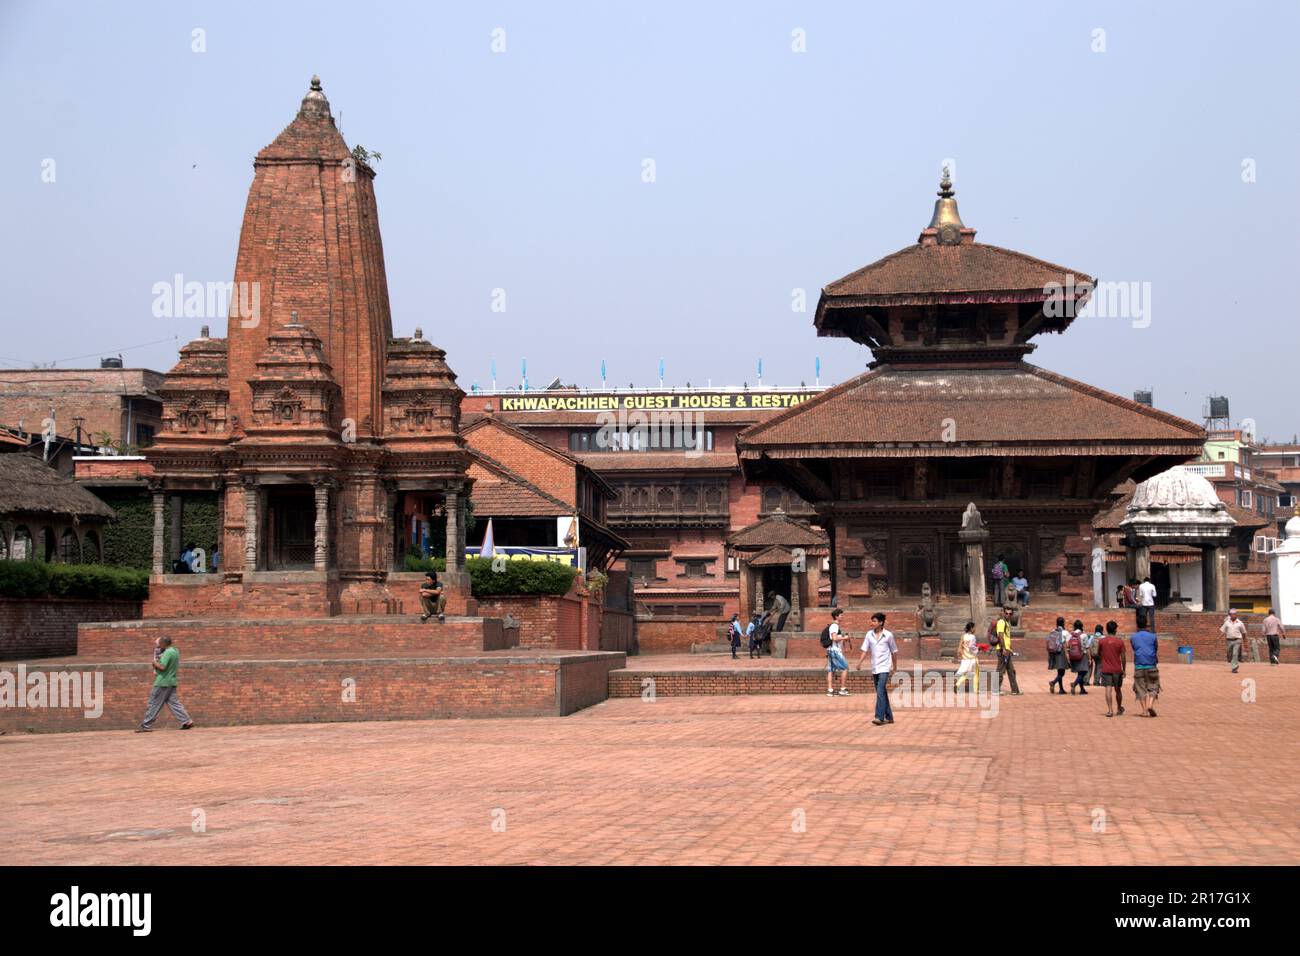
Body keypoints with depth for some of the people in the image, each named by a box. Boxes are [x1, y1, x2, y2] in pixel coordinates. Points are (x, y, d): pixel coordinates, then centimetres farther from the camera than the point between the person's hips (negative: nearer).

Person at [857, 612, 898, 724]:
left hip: (884, 668, -5)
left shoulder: (888, 635, -4)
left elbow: (894, 652, 5)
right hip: (874, 668, 5)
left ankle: (879, 717, -20)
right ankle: (889, 717, 18)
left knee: (880, 692, -16)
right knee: (882, 693, 10)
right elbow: (865, 650, 5)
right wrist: (860, 662, -9)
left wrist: (894, 667, 9)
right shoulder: (869, 635, 6)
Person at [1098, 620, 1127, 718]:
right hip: (1117, 670, 1)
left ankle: (1110, 710, -17)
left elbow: (1098, 655, 8)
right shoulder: (1120, 642, -4)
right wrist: (1123, 670, 8)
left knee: (1108, 689, -6)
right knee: (1118, 689, 15)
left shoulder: (1101, 641, -3)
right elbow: (1123, 657, -3)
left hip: (1106, 669, -1)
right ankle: (1119, 709, 31)